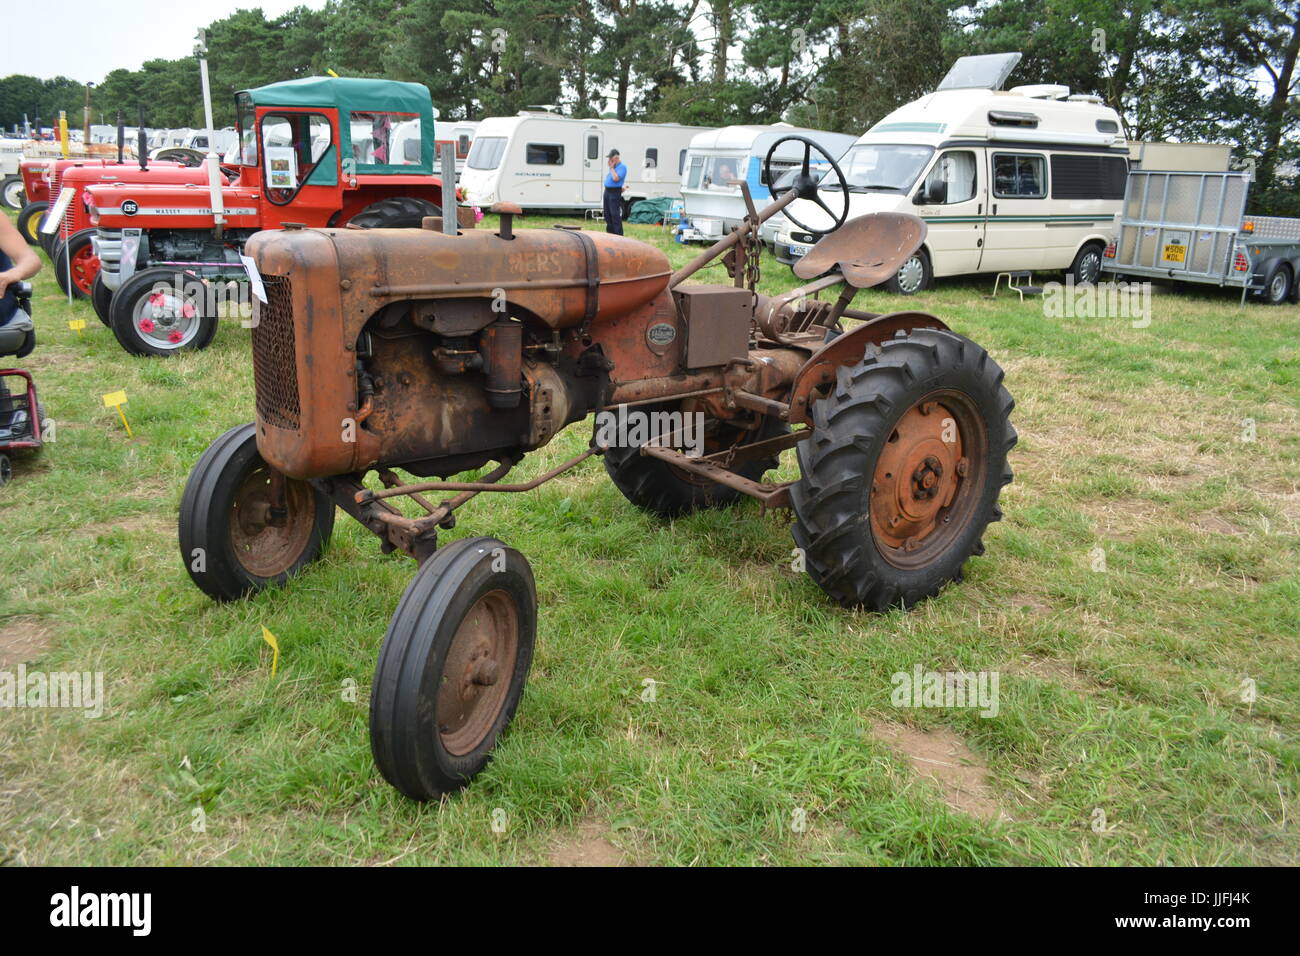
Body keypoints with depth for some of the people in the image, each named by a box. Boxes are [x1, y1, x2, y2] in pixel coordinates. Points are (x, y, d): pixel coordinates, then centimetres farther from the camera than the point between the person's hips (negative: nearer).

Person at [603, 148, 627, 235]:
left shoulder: (622, 167, -10)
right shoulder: (612, 167, 16)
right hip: (607, 191, 9)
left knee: (615, 215, -11)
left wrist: (612, 168, -14)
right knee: (607, 215, 14)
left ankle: (618, 235, -9)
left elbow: (616, 178, -22)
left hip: (615, 193, -9)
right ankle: (610, 233, 24)